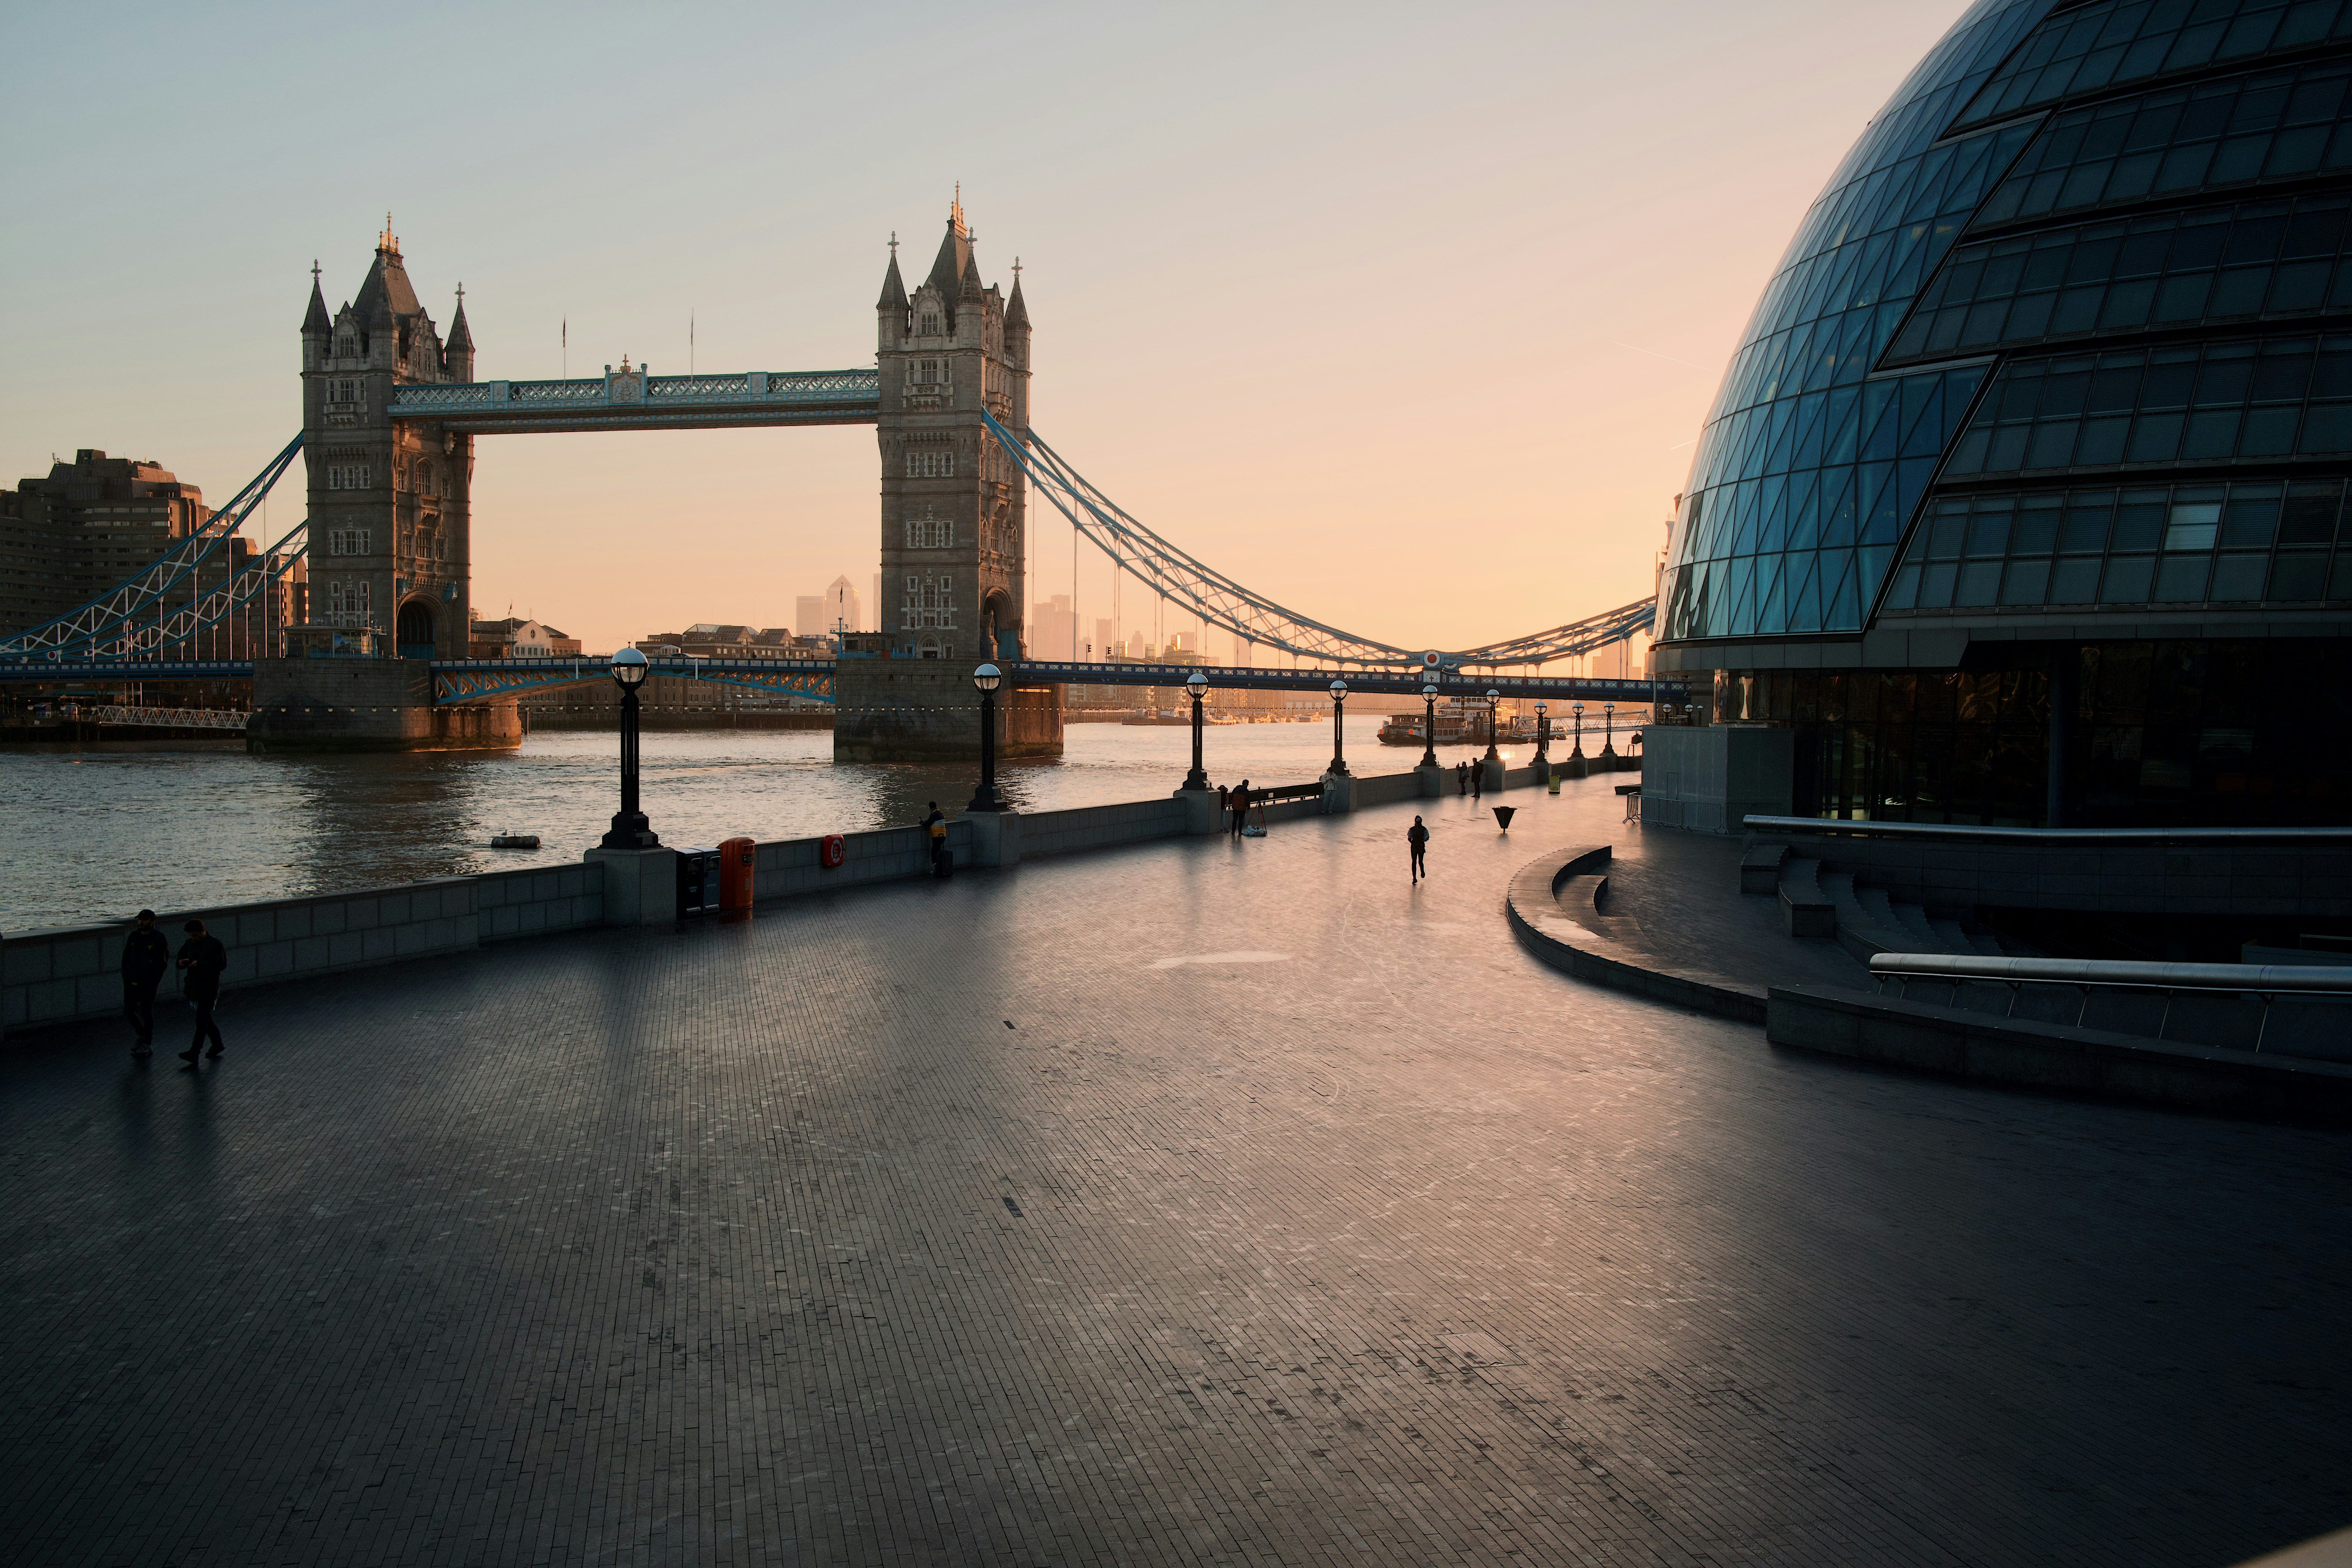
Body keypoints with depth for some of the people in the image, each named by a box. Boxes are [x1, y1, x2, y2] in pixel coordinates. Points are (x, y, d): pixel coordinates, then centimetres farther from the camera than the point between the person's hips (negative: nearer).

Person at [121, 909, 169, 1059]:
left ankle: (148, 1045, 10)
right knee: (128, 1011, 4)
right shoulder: (133, 937, 8)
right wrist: (126, 979, 4)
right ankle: (142, 1035, 28)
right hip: (132, 983, 5)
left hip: (148, 984, -5)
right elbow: (125, 960, 14)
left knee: (147, 1013, 1)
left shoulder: (159, 939, -8)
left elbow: (162, 964, -9)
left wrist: (152, 983, -13)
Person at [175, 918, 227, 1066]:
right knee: (205, 1019, 14)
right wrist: (182, 963, -8)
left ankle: (194, 1053, -15)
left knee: (202, 1020, -11)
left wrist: (200, 964, -23)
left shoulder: (215, 944, -8)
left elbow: (222, 964, -15)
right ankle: (217, 1044, 30)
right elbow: (180, 961, 17)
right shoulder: (189, 944, 11)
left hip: (209, 989, -7)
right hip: (194, 986, 7)